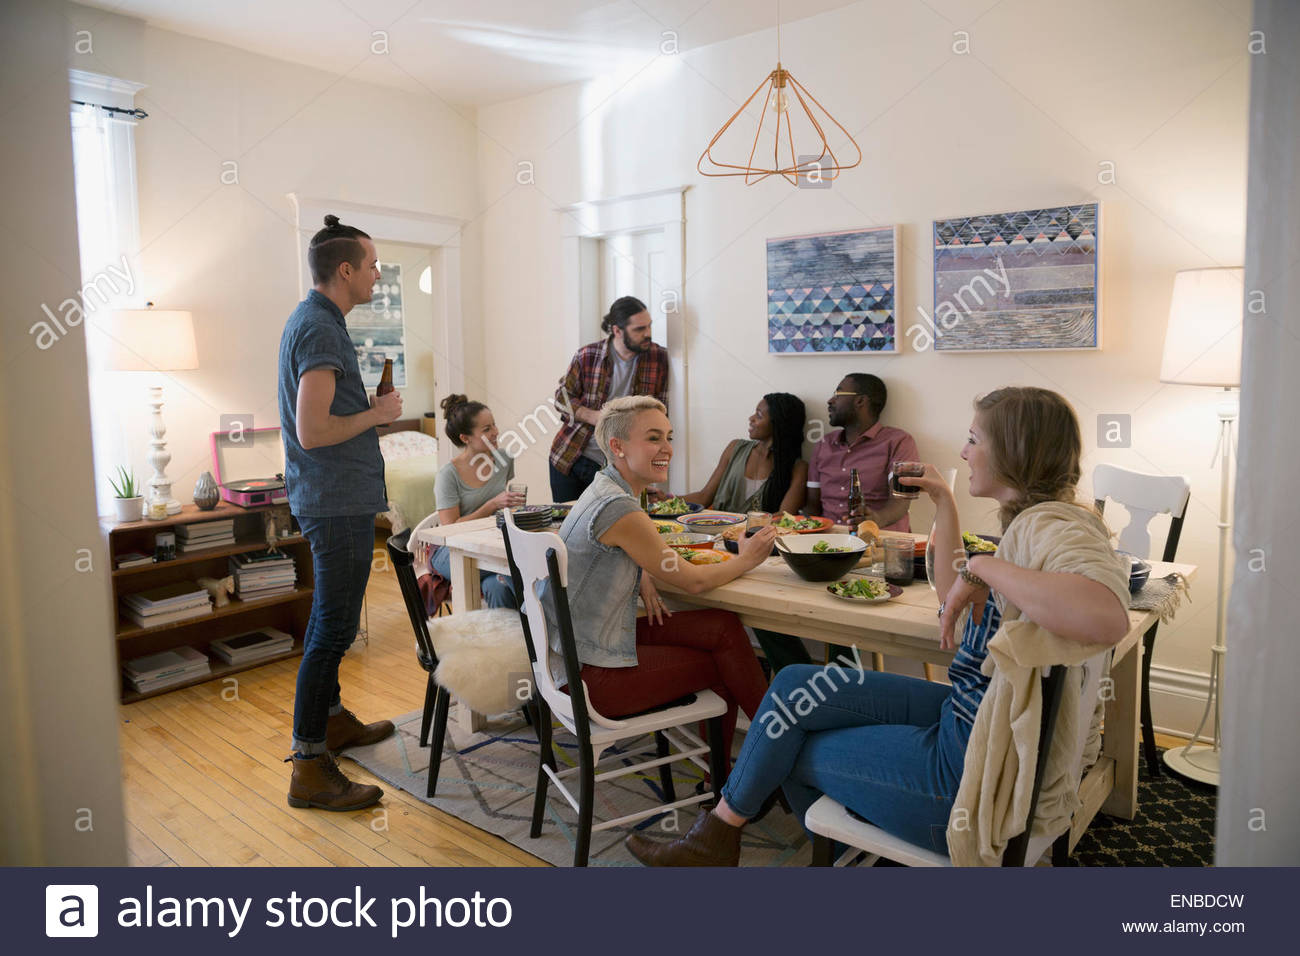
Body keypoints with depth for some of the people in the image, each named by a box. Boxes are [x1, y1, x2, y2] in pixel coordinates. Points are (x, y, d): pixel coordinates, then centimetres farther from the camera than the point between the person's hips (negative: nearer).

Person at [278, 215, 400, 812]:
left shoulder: (310, 320, 15)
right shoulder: (320, 330, -18)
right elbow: (312, 431, -25)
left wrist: (368, 407, 12)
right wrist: (377, 414, -12)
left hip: (331, 497, 11)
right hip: (338, 500, -11)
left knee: (331, 617, 21)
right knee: (335, 625, -7)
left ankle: (332, 718, 37)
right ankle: (311, 769, 1)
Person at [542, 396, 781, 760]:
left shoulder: (604, 487, 4)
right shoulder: (618, 508, -24)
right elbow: (693, 580, -14)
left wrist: (643, 578, 4)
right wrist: (746, 560, 3)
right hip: (592, 674, -8)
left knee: (723, 627, 3)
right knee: (724, 665, 0)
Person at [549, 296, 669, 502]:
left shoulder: (659, 357, -3)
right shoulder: (587, 355, -4)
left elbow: (660, 407, 4)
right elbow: (562, 396, 1)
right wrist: (594, 417, -14)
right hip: (568, 458, 1)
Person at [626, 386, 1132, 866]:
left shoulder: (1052, 525, -23)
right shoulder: (1033, 519, 8)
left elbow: (1106, 618, -45)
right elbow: (952, 598, 18)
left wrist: (984, 565, -34)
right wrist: (944, 505, 12)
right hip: (965, 724, 9)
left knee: (794, 751, 6)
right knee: (794, 685, 8)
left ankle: (718, 834, 35)